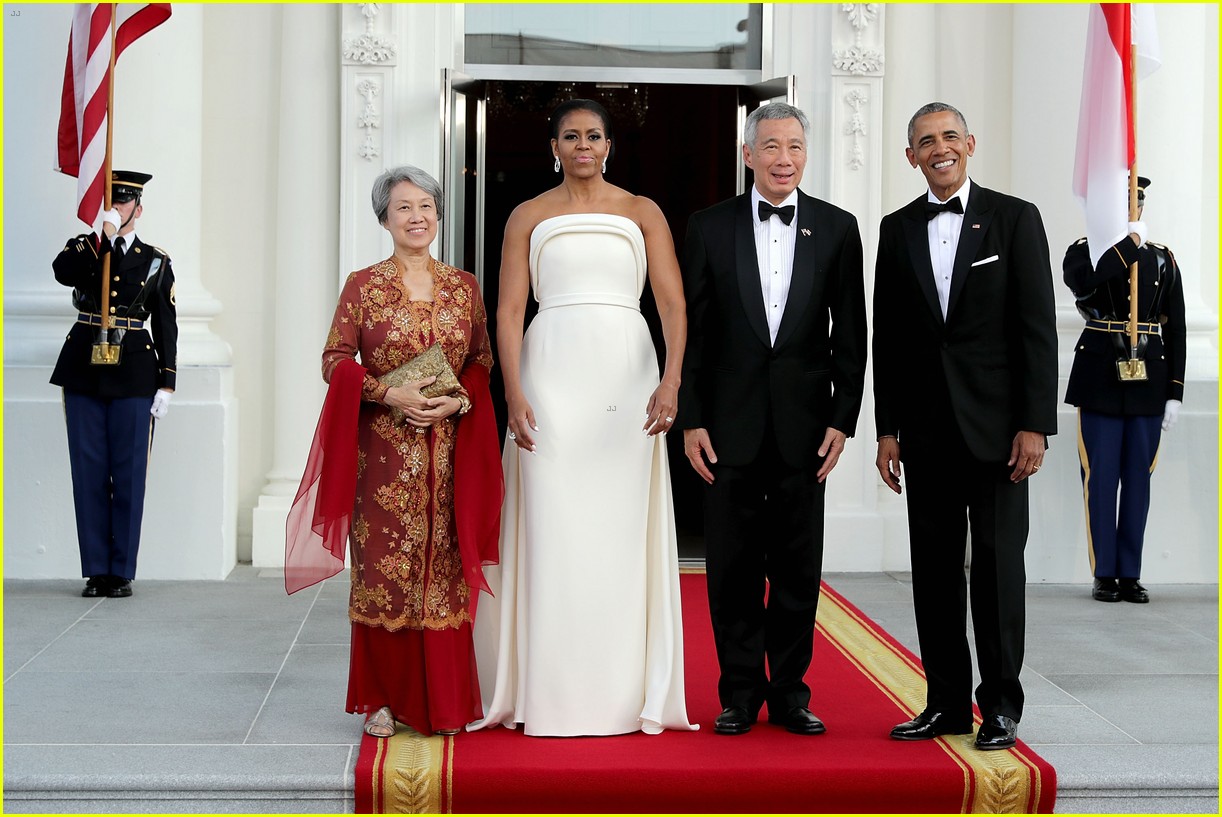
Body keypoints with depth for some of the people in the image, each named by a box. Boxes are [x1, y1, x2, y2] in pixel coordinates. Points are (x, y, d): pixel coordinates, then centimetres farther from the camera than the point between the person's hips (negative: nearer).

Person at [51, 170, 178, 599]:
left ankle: (122, 572, 8)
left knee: (129, 476, 0)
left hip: (133, 379, -1)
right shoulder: (83, 248, 9)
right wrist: (103, 237, -21)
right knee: (89, 474, 3)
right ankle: (96, 571, 10)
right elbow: (63, 272, -17)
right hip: (83, 374, 1)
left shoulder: (155, 261, 7)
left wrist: (166, 385, 0)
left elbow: (166, 327, 6)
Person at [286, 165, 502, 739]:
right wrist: (388, 393, -14)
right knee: (383, 569, 0)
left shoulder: (464, 287, 9)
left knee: (445, 571, 2)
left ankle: (443, 702, 11)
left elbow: (482, 362, 11)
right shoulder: (363, 286, 3)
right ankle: (382, 699, 11)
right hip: (384, 452, -2)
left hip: (448, 452, 2)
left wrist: (459, 401, -8)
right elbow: (334, 361, 0)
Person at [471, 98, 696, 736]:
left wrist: (671, 379, -16)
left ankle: (629, 694, 10)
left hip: (627, 378, 0)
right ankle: (551, 698, 5)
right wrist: (514, 392, -10)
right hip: (551, 375, 0)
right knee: (552, 532, -2)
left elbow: (673, 301, -1)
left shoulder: (642, 213, 9)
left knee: (622, 531, 2)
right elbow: (509, 310, 3)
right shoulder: (529, 217, 10)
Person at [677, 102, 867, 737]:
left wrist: (842, 419, -2)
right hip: (731, 423, 0)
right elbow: (692, 330, 3)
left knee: (798, 569, 6)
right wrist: (691, 420, -3)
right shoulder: (710, 227, 3)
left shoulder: (836, 228, 5)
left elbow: (850, 334, 4)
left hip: (803, 424, 1)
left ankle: (790, 693, 17)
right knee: (733, 568, 5)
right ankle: (740, 695, 15)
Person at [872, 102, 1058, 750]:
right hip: (926, 427, 3)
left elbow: (1038, 328, -4)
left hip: (996, 423, -3)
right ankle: (946, 702, 15)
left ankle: (1000, 705, 10)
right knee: (934, 568, 6)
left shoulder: (1015, 218, 0)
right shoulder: (897, 229, 10)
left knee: (998, 564, 0)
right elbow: (886, 337, 11)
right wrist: (887, 428, 6)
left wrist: (1035, 424, -11)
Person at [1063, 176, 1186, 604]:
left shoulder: (1163, 260, 10)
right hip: (1101, 380, -2)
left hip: (1148, 381, 2)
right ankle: (1104, 574, 7)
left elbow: (1175, 330, 8)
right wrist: (1129, 242, -15)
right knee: (1101, 478, 0)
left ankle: (1130, 575, 11)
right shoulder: (1085, 251, 3)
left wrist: (1174, 393, 2)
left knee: (1138, 477, 5)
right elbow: (1082, 283, -23)